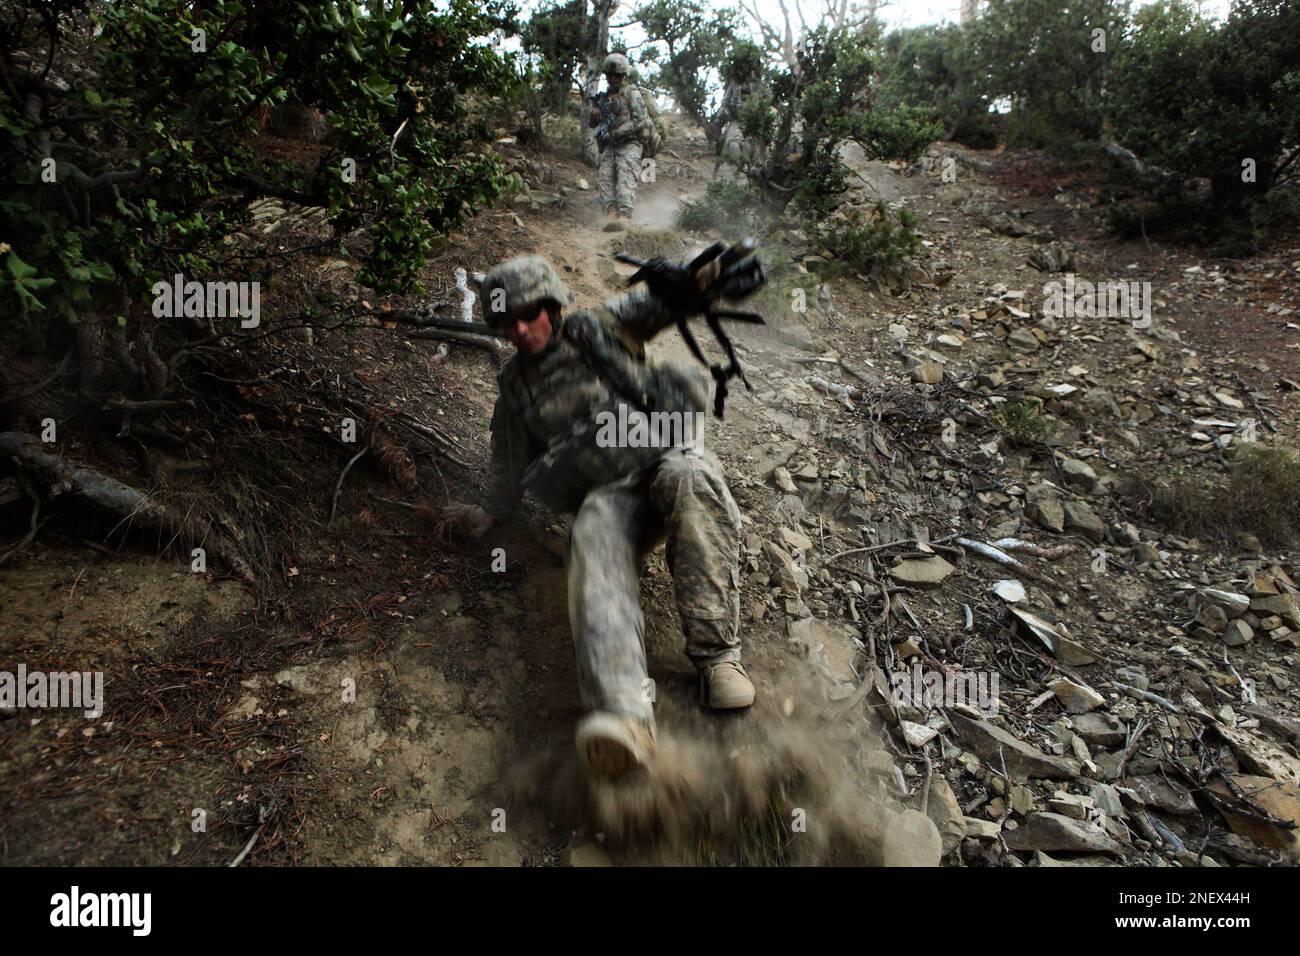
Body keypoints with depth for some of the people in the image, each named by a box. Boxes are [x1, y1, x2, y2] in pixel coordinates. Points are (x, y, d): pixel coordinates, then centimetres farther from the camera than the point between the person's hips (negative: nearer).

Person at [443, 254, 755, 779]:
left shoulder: (602, 327, 11)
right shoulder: (515, 386, 20)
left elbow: (673, 298, 5)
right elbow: (511, 463, 29)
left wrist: (704, 276, -15)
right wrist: (488, 513, 32)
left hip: (667, 452, -1)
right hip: (608, 495, 1)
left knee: (688, 479, -39)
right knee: (594, 541, -35)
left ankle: (716, 652, -34)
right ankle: (625, 716, -57)